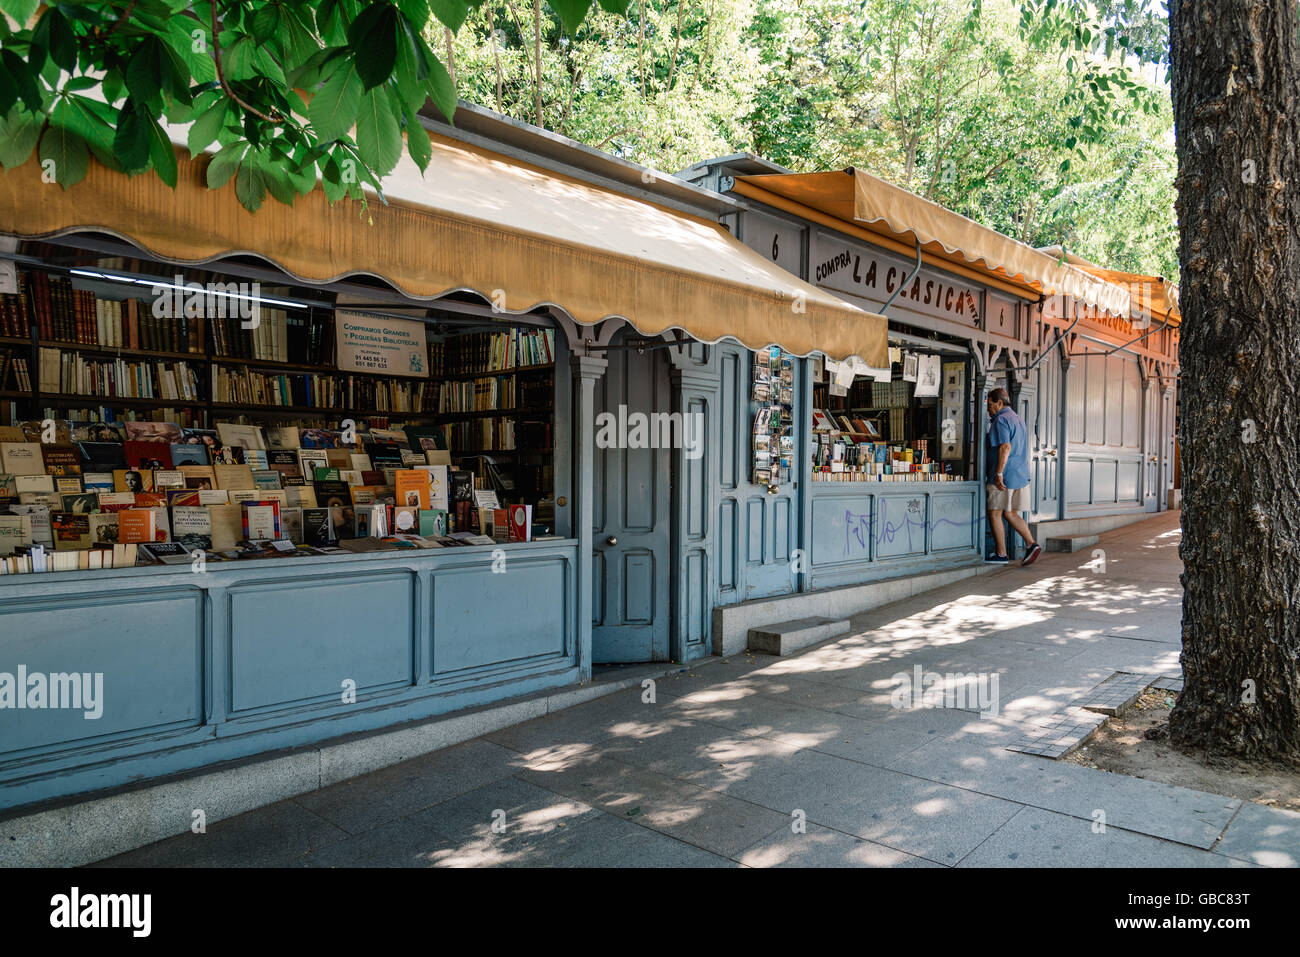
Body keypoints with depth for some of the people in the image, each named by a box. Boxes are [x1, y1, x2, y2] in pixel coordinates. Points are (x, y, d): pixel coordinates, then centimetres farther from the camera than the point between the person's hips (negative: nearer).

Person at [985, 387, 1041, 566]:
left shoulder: (1001, 420, -11)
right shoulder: (1019, 419, 19)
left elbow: (1005, 447, -21)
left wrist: (998, 473, -23)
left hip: (1004, 476, -9)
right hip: (1021, 475, 9)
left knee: (994, 513, 1)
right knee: (1011, 513, 15)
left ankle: (1001, 554, 3)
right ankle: (1031, 544, 1)